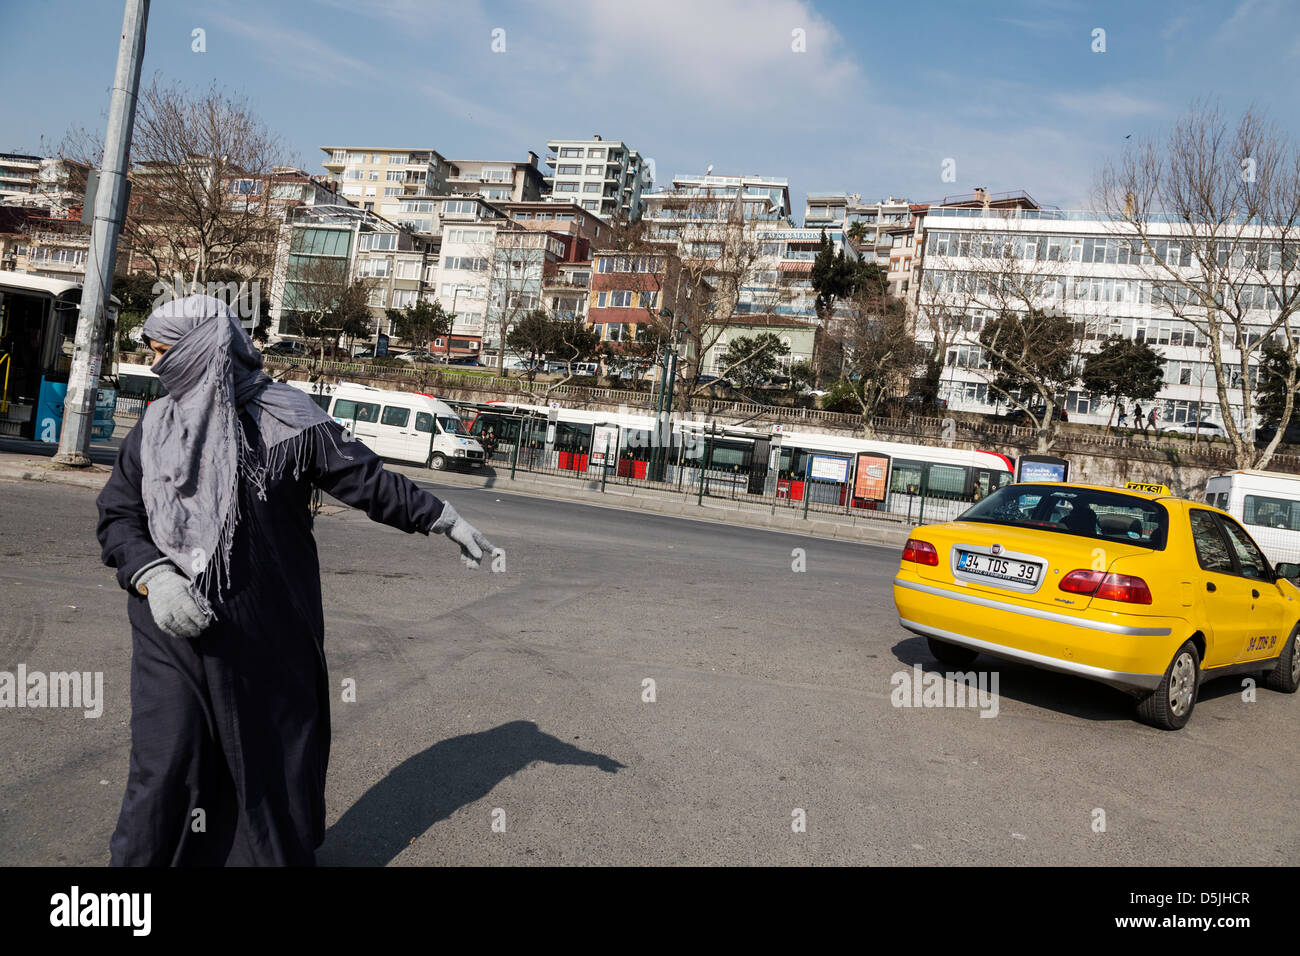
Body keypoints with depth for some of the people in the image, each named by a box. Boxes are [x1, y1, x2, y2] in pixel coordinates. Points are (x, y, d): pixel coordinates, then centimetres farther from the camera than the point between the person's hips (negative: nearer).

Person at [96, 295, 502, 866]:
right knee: (166, 765, 0)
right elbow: (117, 516, 7)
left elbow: (369, 480, -5)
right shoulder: (155, 427, 5)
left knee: (275, 757, 13)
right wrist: (152, 576, -12)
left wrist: (447, 522, -5)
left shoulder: (285, 420, -8)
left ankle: (280, 854, 38)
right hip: (174, 630, 2)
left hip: (270, 635, -2)